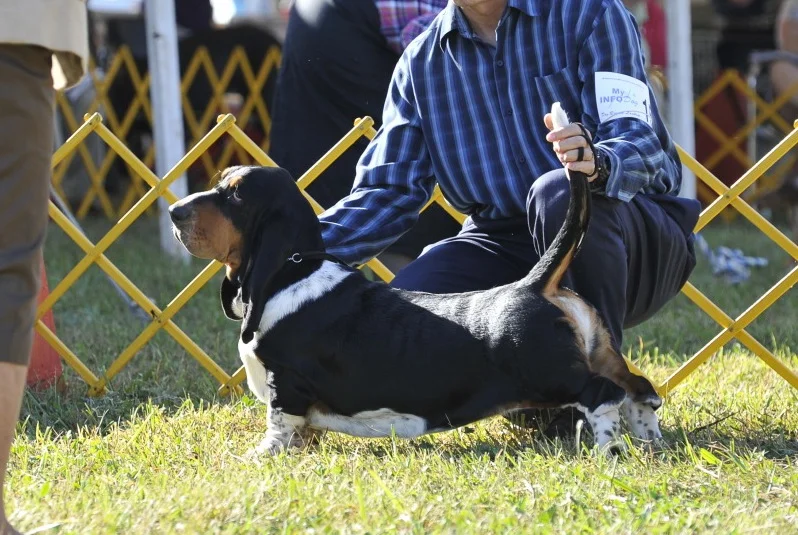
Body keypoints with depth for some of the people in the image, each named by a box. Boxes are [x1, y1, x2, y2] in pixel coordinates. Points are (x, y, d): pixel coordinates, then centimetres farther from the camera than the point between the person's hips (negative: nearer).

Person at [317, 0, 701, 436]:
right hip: (503, 244, 4)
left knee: (560, 193, -37)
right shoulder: (422, 61, 6)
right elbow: (388, 192, 1)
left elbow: (639, 143, -18)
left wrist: (597, 164, -44)